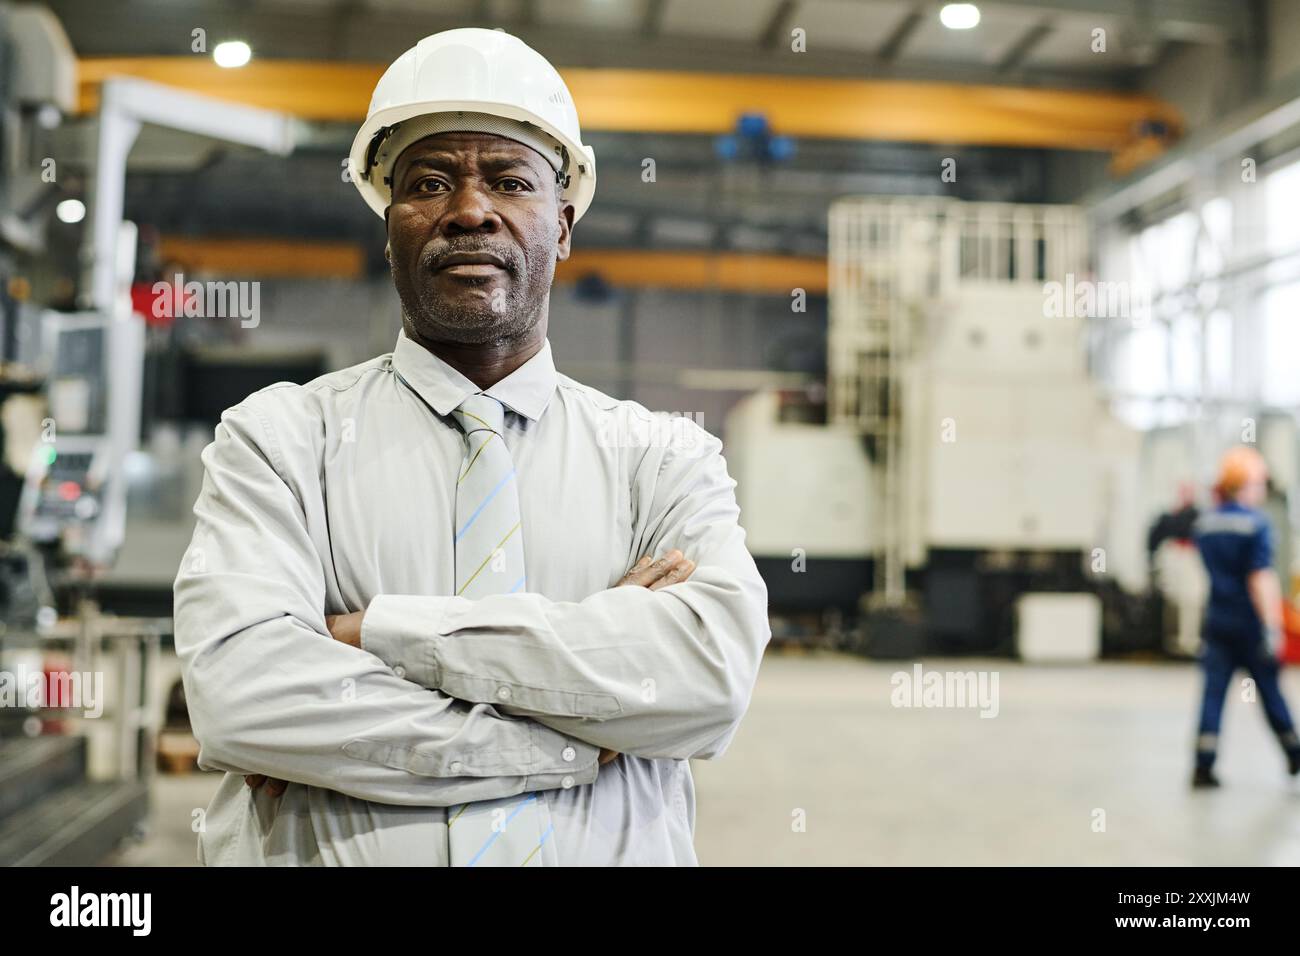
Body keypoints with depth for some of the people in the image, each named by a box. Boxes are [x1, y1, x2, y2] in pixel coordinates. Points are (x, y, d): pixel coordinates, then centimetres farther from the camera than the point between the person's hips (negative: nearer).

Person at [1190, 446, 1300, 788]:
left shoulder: (1204, 523, 6)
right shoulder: (1255, 523, -12)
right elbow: (1260, 579, -17)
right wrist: (1272, 627, -19)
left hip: (1217, 622, 4)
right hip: (1250, 625, -4)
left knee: (1213, 692, 1)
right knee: (1270, 691, 10)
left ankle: (1204, 766, -7)